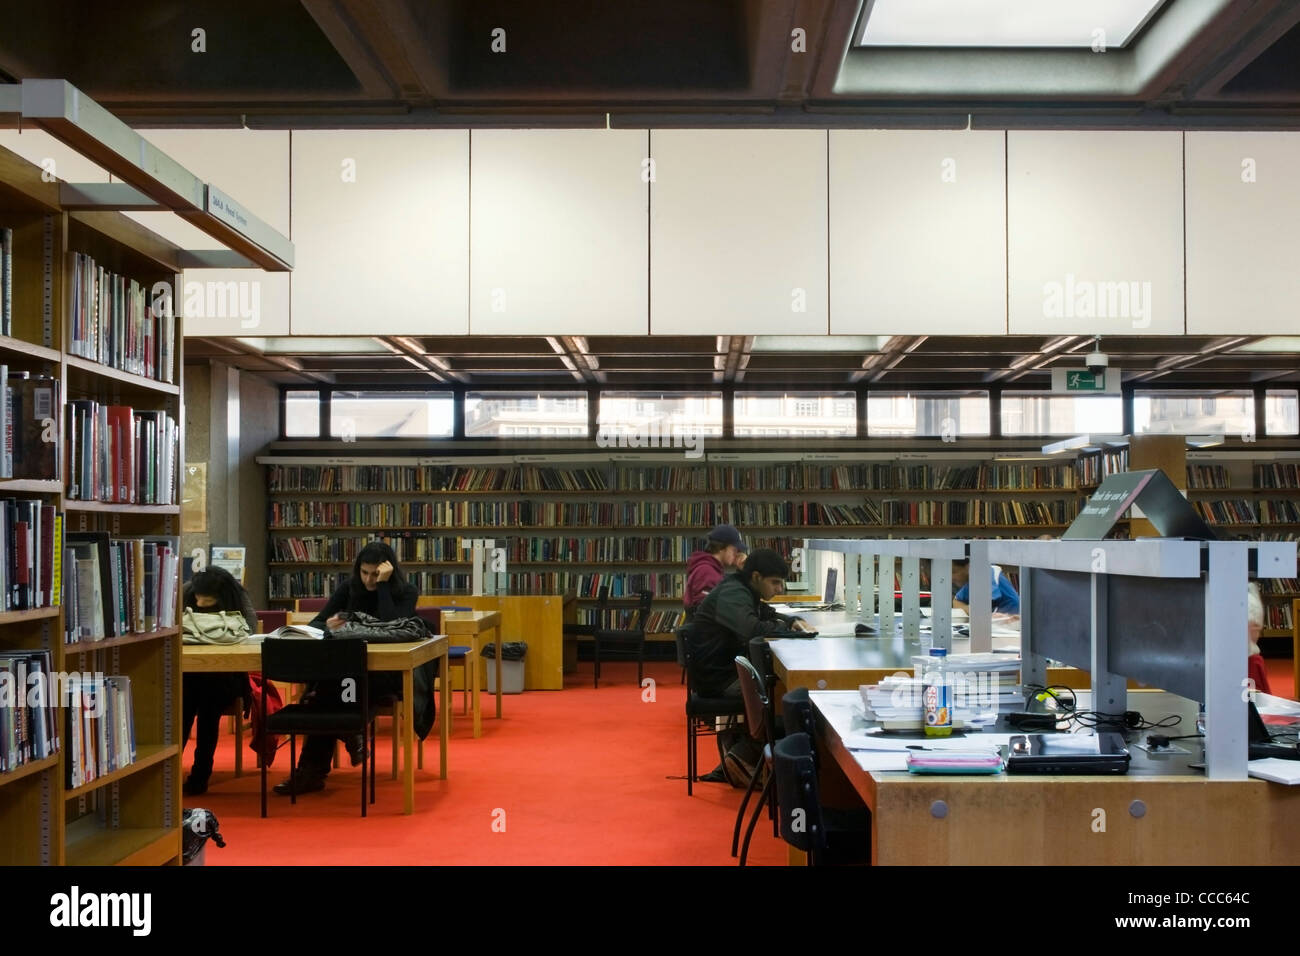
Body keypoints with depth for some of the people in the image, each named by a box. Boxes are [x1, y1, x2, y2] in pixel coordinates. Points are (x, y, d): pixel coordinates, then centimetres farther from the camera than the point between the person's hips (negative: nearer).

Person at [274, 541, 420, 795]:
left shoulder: (406, 592, -3)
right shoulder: (349, 588, 6)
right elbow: (314, 624, 4)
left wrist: (382, 584, -19)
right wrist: (328, 627, -20)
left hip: (388, 671, -4)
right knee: (327, 683, -34)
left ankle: (312, 770, -21)